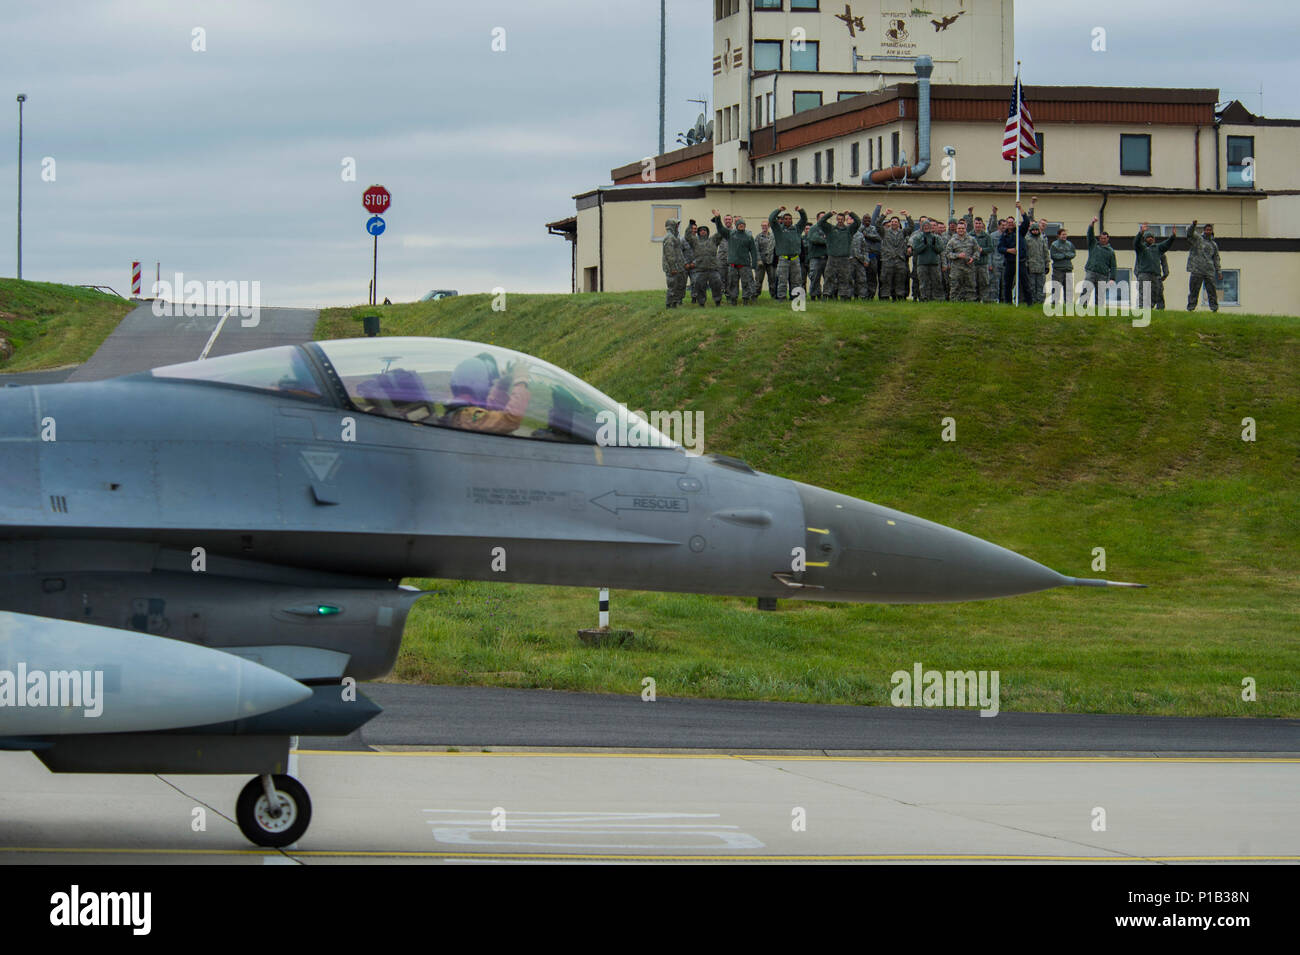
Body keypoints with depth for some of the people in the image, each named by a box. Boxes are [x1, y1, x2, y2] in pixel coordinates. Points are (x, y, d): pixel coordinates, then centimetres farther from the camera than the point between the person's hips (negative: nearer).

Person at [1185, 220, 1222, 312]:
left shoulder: (1214, 245, 20)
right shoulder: (1197, 239, 9)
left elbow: (1216, 259, 22)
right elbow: (1190, 232, -10)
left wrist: (1219, 272, 15)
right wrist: (1193, 225, -30)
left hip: (1210, 271, 3)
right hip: (1197, 270, -3)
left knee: (1212, 290, -1)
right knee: (1194, 290, -3)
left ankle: (1214, 308, 1)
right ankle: (1191, 307, 1)